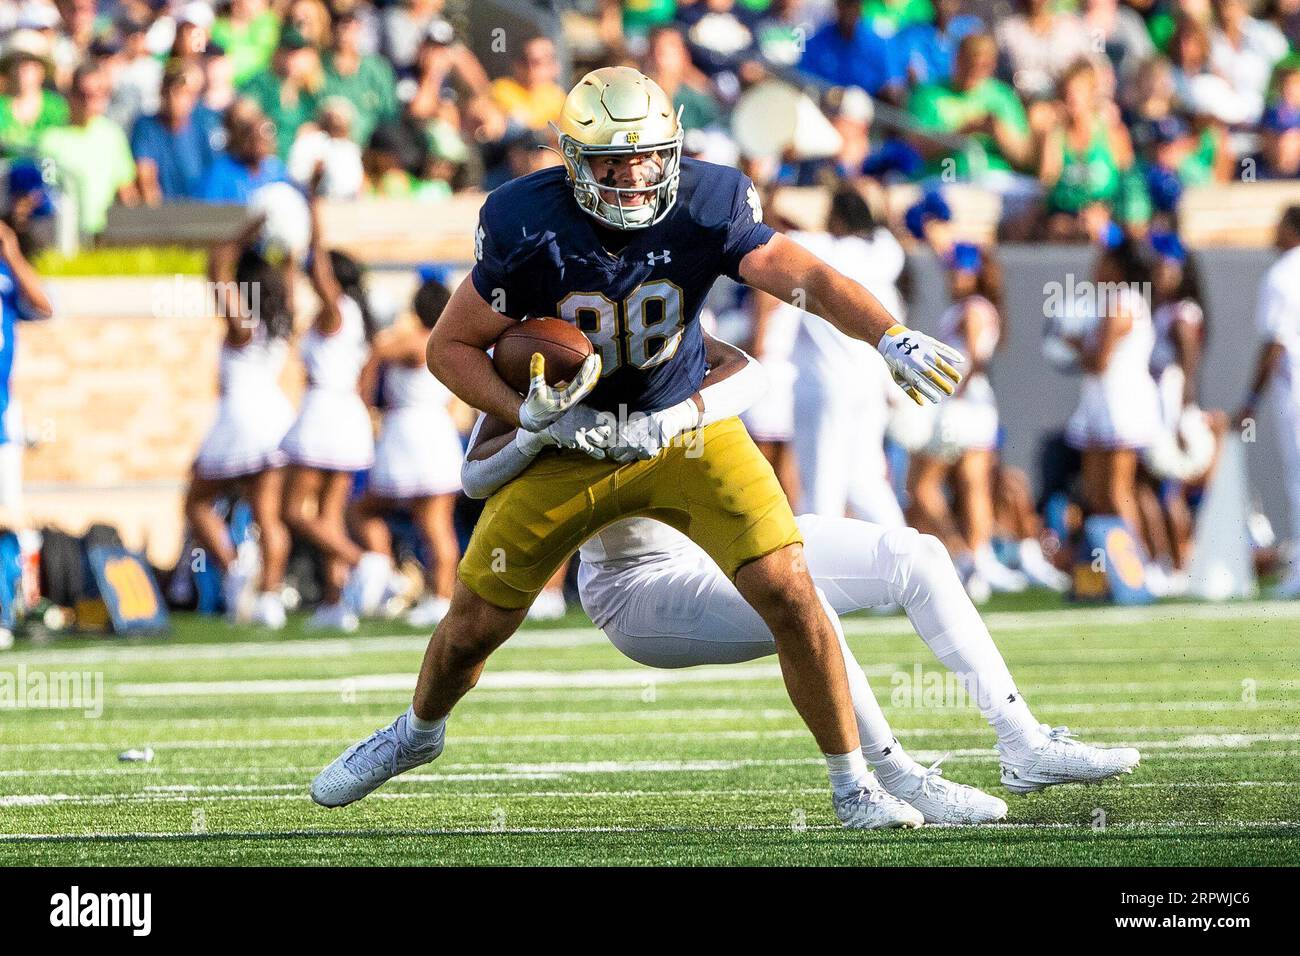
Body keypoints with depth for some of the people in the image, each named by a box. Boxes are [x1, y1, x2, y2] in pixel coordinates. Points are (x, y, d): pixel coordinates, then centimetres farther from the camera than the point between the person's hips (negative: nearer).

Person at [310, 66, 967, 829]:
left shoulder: (706, 209, -20)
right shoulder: (529, 230, -20)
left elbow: (806, 277, -33)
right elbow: (451, 347, -11)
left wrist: (894, 339, -50)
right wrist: (537, 416, -24)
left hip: (685, 429, 0)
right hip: (574, 441, 0)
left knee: (787, 590, -17)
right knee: (476, 622, 8)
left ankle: (854, 785, -2)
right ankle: (417, 733, 43)